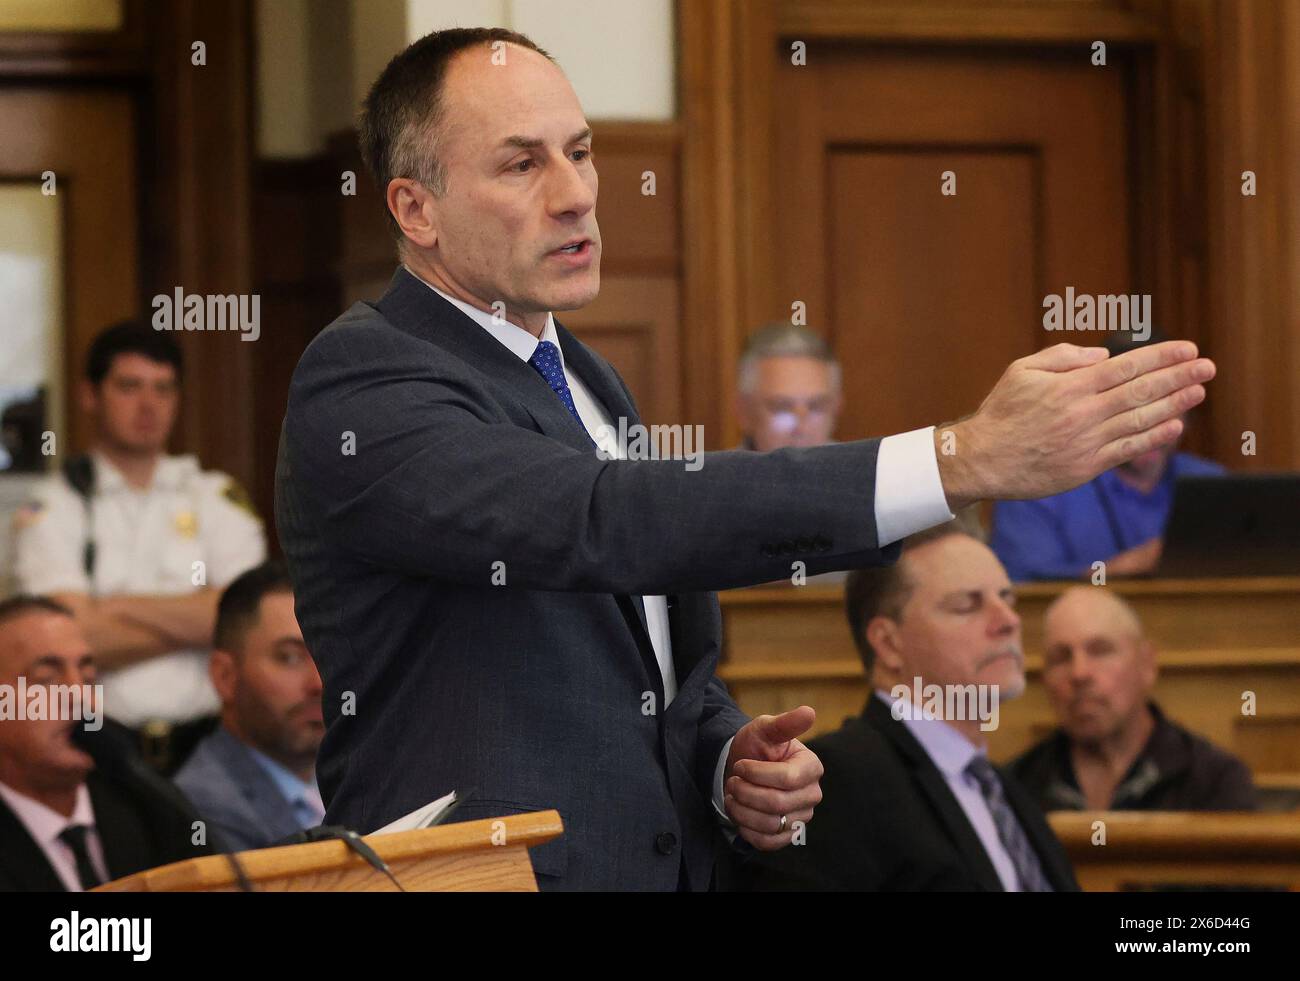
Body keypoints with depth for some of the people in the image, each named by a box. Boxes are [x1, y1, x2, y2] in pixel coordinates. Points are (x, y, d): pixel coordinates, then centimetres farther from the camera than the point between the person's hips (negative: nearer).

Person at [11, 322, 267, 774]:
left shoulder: (218, 497, 13)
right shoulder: (54, 508, 5)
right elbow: (78, 641, -7)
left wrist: (125, 606, -3)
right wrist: (193, 620, -1)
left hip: (204, 737, 2)